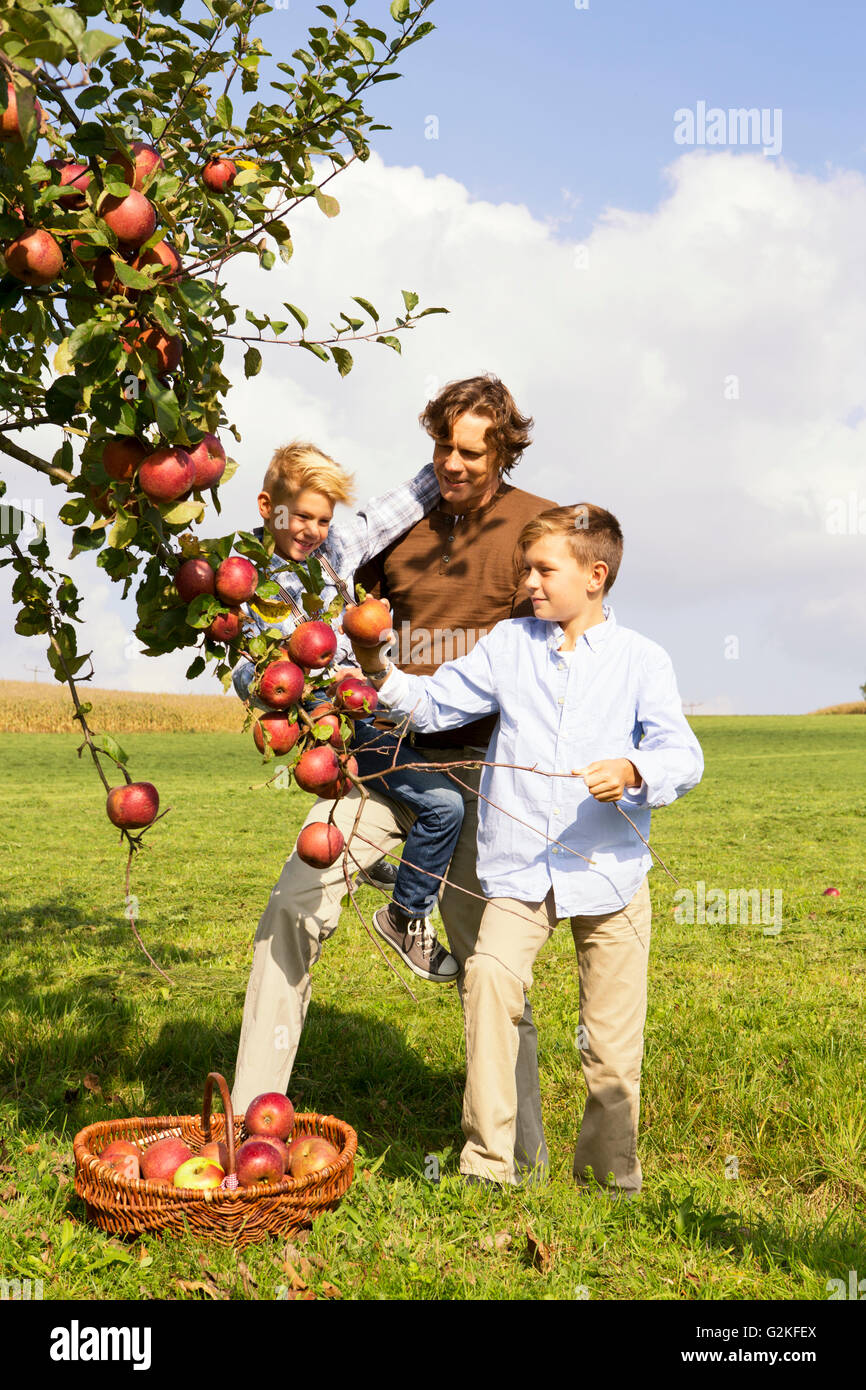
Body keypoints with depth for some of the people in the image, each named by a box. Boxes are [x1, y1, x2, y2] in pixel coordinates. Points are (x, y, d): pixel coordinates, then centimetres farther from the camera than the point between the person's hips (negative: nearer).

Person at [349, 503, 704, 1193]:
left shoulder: (641, 659, 1)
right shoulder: (507, 644, 8)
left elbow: (684, 757, -7)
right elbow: (437, 703, 14)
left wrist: (633, 771, -26)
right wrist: (383, 676, -3)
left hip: (610, 873, -1)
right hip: (520, 871, 1)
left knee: (613, 1031, 5)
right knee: (490, 974, -24)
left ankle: (608, 1172, 26)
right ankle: (487, 1162, -16)